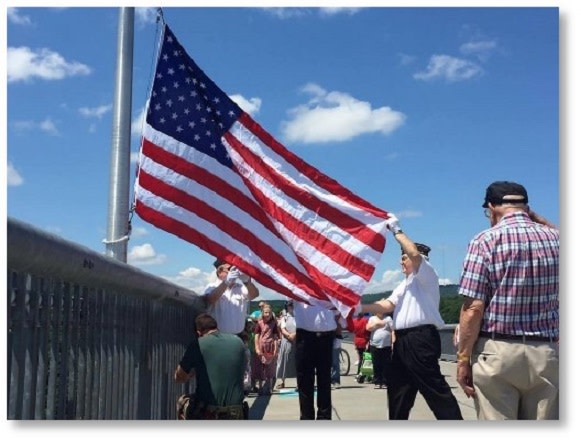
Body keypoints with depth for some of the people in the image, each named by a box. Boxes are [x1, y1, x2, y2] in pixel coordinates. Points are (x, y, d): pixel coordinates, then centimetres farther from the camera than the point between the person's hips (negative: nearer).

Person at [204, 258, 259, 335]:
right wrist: (226, 282, -35)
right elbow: (209, 300, -22)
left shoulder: (241, 287, 7)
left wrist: (247, 281, -33)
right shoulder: (212, 287, 0)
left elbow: (255, 294, -11)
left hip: (239, 336, 3)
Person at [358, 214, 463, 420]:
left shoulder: (427, 275, -1)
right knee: (397, 389, 13)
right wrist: (362, 307, 0)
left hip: (421, 338, -10)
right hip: (404, 340, 10)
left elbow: (415, 253, -21)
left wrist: (396, 230, -12)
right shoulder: (404, 285, 26)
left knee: (435, 388, -10)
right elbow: (387, 305, 13)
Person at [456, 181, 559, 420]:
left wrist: (463, 358, -6)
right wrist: (534, 217, 22)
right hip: (546, 353, 4)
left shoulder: (486, 240, -8)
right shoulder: (554, 238, 4)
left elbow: (473, 308, -13)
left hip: (497, 352, -4)